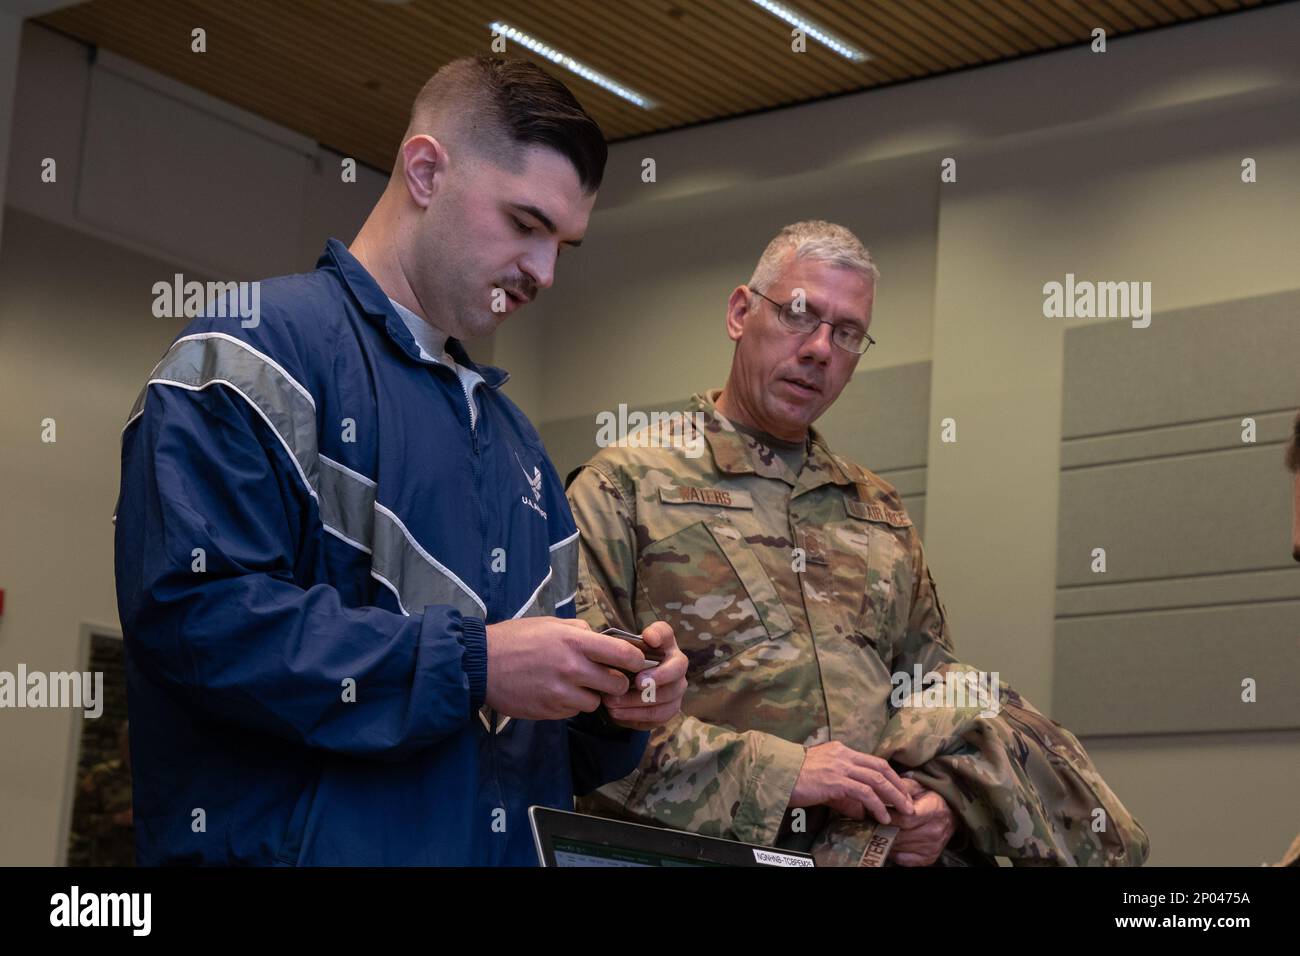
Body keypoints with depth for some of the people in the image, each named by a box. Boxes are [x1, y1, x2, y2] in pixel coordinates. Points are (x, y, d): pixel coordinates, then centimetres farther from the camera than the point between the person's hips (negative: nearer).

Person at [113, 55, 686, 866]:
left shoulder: (512, 435, 18)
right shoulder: (263, 351, -7)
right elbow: (192, 609, -22)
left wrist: (615, 704, 0)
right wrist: (471, 663, -21)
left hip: (516, 847, 8)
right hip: (310, 843, -7)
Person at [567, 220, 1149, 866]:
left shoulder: (880, 512, 22)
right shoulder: (625, 484, 2)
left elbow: (932, 678, 23)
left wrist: (942, 794, 0)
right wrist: (774, 771, -16)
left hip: (885, 843, 4)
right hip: (712, 849, -4)